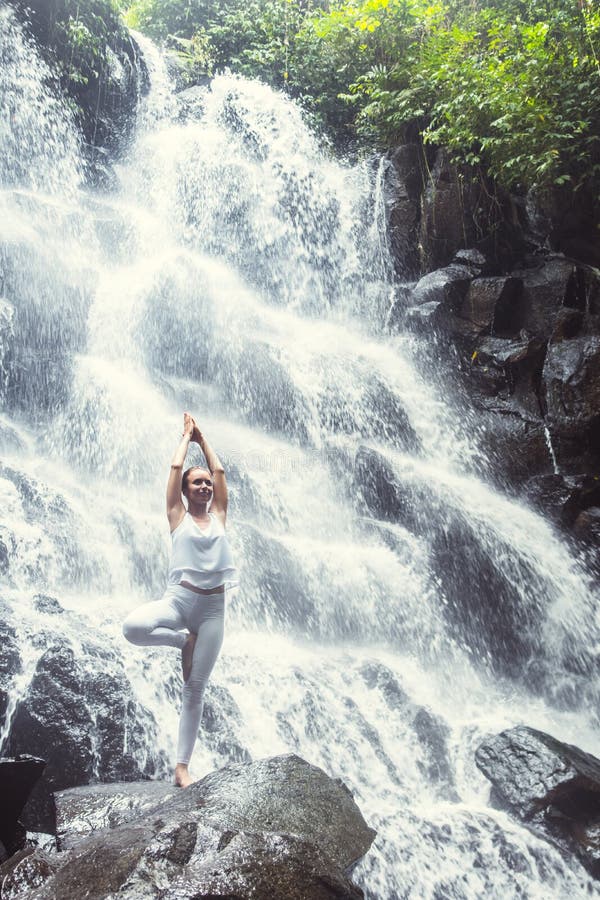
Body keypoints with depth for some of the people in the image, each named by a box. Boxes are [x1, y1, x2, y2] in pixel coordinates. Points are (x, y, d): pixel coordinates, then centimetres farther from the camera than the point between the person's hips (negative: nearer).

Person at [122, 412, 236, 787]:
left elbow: (219, 470, 14)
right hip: (180, 598, -1)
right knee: (133, 626, -32)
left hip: (213, 606, 2)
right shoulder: (178, 516, 6)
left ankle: (182, 767, 8)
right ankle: (183, 641, -4)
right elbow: (175, 467, 4)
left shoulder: (218, 515, 13)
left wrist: (203, 437, 24)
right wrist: (187, 435, 17)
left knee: (196, 688, 1)